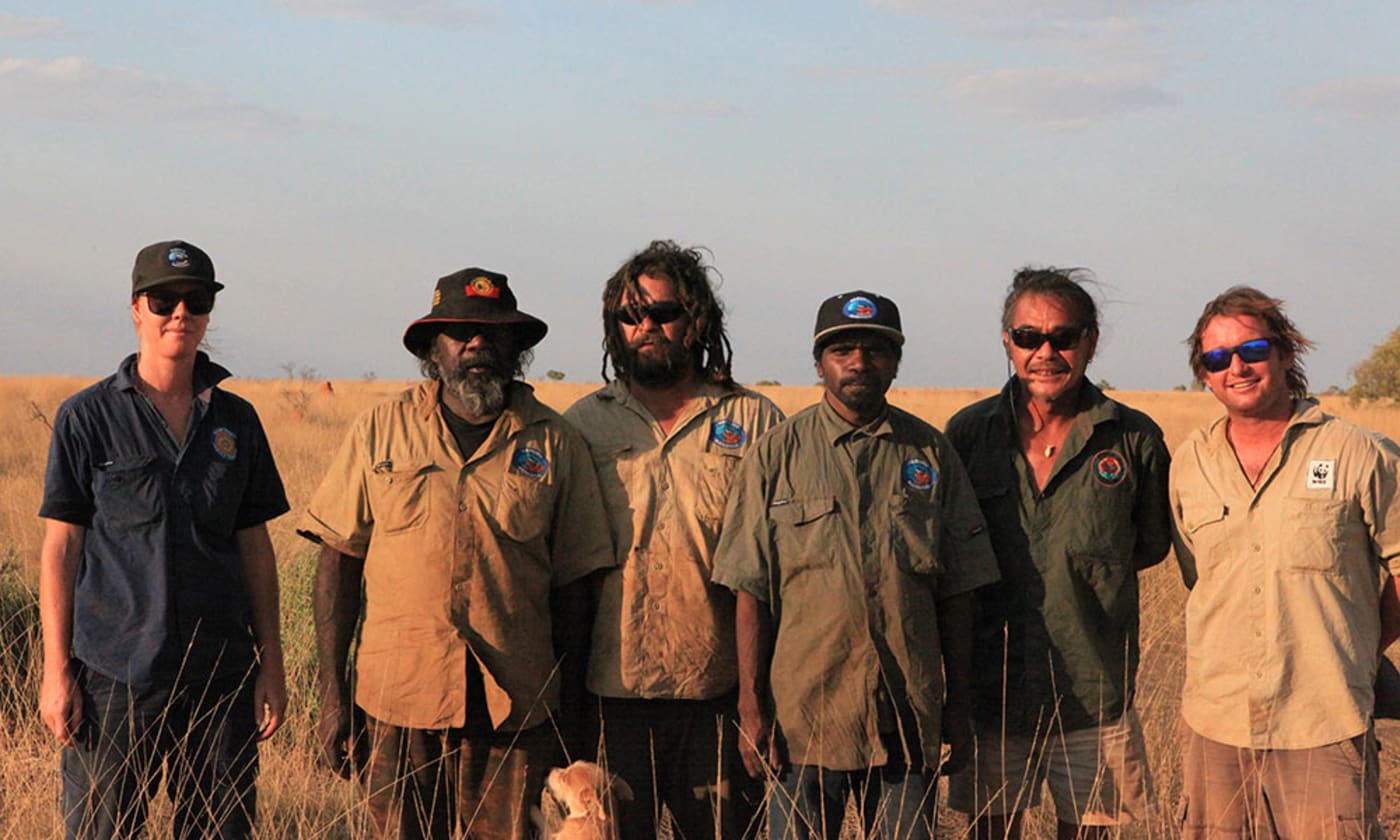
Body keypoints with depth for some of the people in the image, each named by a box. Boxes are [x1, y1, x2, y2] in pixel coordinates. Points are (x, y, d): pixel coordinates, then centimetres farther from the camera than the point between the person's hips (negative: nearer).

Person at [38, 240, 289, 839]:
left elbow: (255, 547, 12)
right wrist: (56, 672, -5)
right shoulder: (87, 418, 0)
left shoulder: (236, 422, 9)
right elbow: (60, 548, 0)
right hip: (114, 675, -3)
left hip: (220, 677, 3)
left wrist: (271, 665, 8)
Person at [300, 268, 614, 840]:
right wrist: (332, 695, 0)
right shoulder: (381, 430, 4)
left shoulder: (555, 444, 5)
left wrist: (570, 713, 5)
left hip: (516, 714, 0)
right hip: (398, 704, 0)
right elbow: (337, 561, 5)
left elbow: (572, 588, 7)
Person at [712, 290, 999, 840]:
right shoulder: (776, 455, 1)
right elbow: (750, 593, -1)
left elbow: (956, 593, 9)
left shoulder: (930, 454, 7)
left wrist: (959, 707, 6)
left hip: (909, 719, 2)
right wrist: (752, 708, -6)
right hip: (803, 717, -2)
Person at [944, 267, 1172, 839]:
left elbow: (1152, 546, 12)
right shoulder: (969, 432, 1)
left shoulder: (1134, 439, -2)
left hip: (1095, 698, -1)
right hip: (992, 688, 1)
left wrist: (1084, 569, 0)